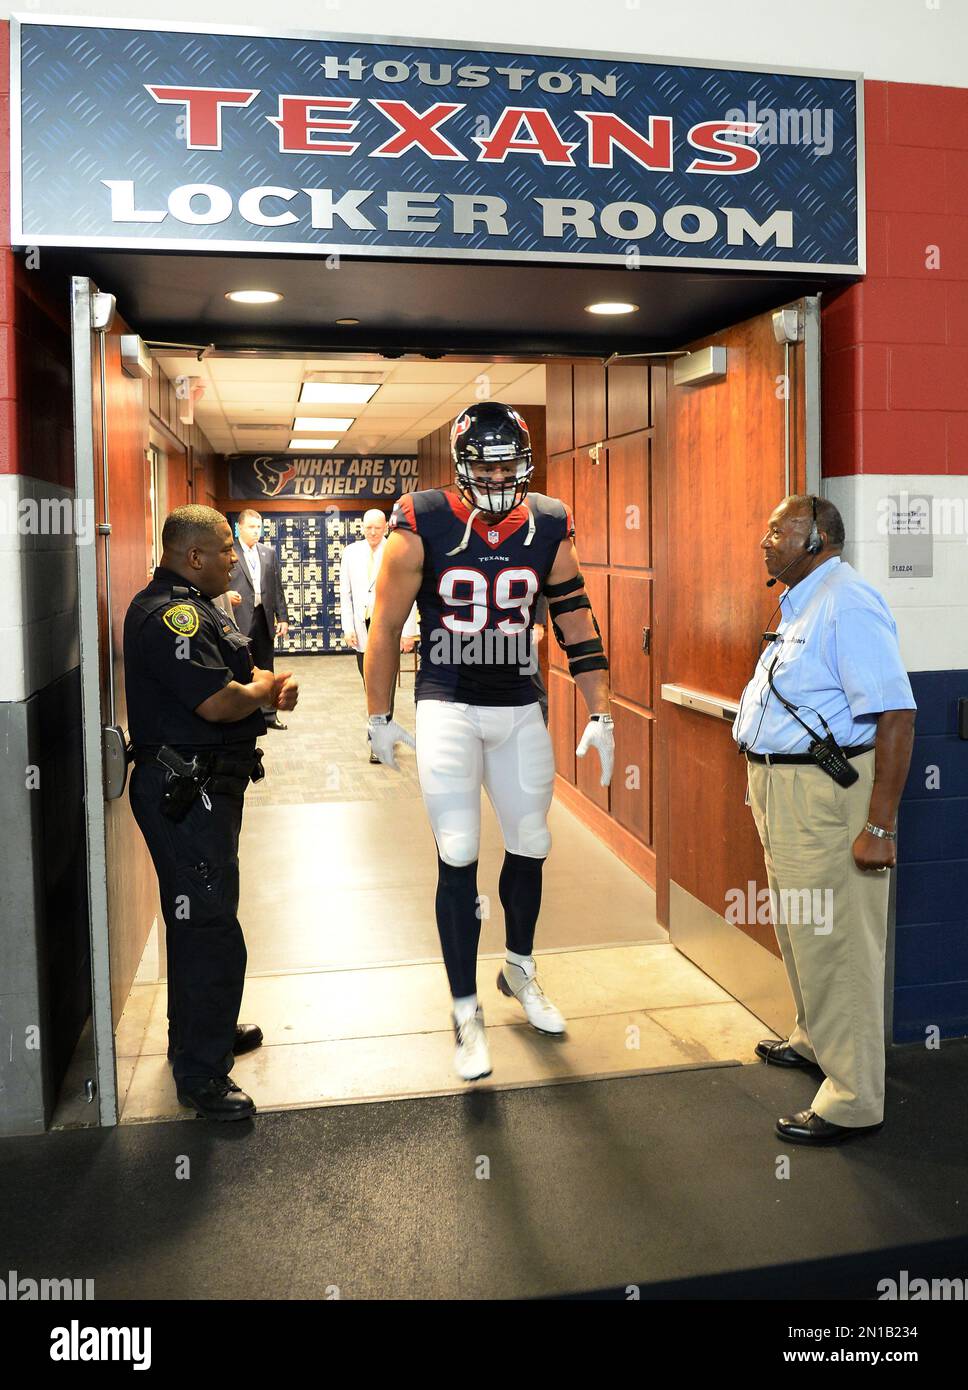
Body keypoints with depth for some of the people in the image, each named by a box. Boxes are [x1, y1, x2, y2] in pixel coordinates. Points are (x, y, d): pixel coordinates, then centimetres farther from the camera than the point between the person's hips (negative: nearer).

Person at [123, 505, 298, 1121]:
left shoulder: (196, 607, 15)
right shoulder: (170, 614, -20)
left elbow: (241, 672, 21)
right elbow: (219, 702, -29)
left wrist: (273, 682, -1)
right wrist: (265, 688, -8)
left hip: (207, 787, 11)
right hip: (185, 793, -11)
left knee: (201, 921, 22)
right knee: (209, 928, -6)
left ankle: (207, 1030, 39)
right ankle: (201, 1075, 6)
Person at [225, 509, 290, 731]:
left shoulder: (269, 552, 11)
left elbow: (277, 587, 11)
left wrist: (282, 617, 7)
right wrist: (226, 594, -24)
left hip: (264, 617, 5)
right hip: (238, 618, -4)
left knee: (266, 668, 12)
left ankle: (269, 714, 22)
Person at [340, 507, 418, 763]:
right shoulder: (351, 553, 7)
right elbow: (345, 593, 9)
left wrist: (408, 632, -10)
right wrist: (348, 627, 2)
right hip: (362, 626, 4)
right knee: (369, 682, 10)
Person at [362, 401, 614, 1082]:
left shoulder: (549, 527, -1)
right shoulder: (422, 526, -9)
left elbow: (578, 625, 5)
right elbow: (387, 625, -1)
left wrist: (601, 715, 3)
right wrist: (381, 718, 2)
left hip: (520, 709, 3)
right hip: (448, 708, -3)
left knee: (530, 846, 12)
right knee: (459, 857, -3)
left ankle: (519, 969, 38)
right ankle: (467, 1011, 13)